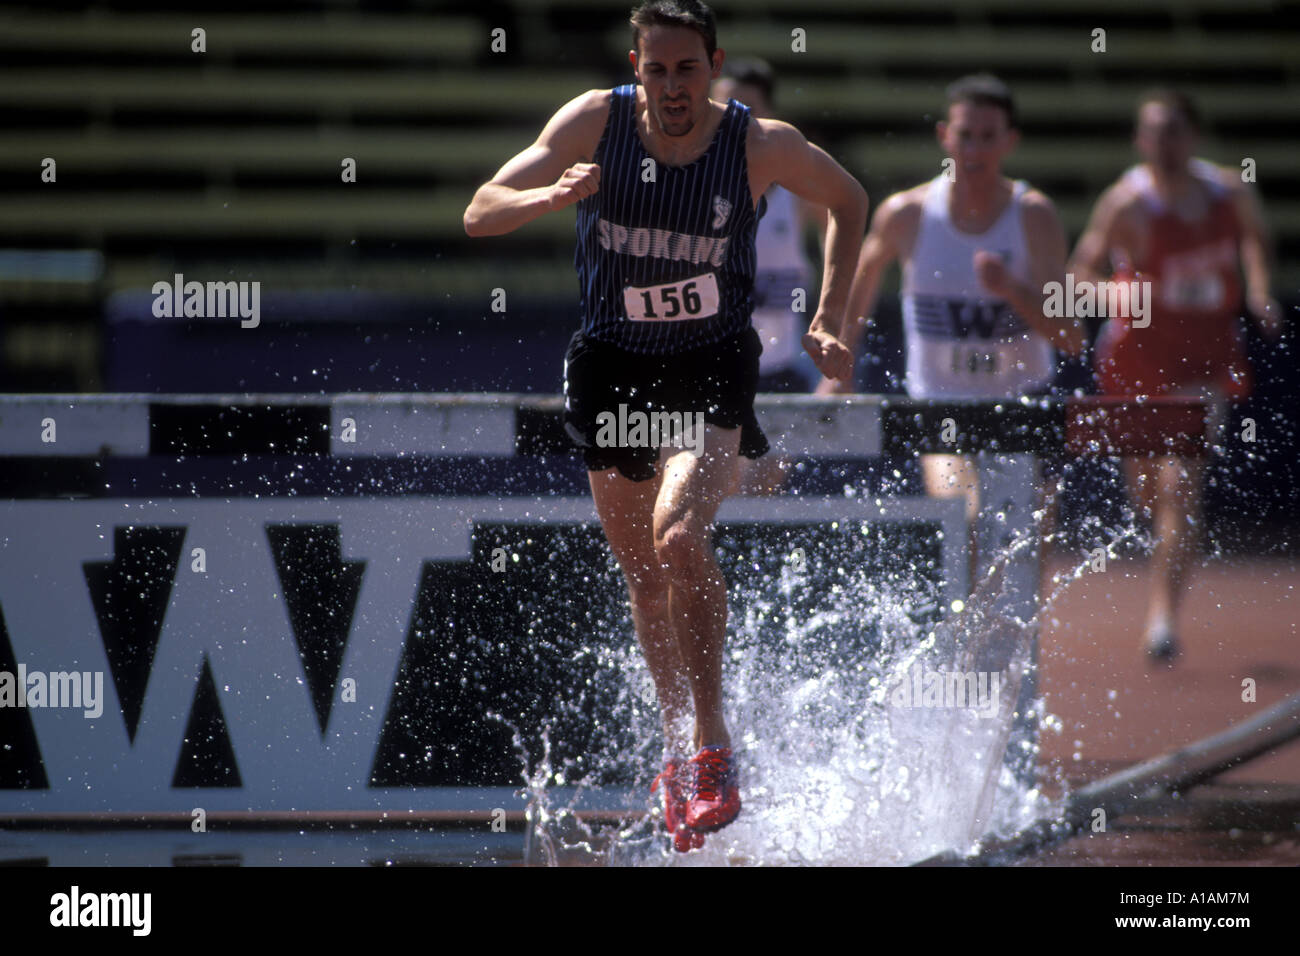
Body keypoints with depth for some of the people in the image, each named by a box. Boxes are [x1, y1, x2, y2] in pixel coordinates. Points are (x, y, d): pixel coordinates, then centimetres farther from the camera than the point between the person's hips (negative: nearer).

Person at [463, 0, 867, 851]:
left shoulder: (764, 145, -13)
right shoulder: (595, 122, -10)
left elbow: (848, 201, 7)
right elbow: (481, 214, -10)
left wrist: (829, 323, -1)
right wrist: (550, 197, -32)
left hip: (711, 372, -3)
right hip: (613, 366, 3)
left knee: (680, 536, -27)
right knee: (644, 574, 13)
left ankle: (712, 745, -16)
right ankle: (680, 750, 32)